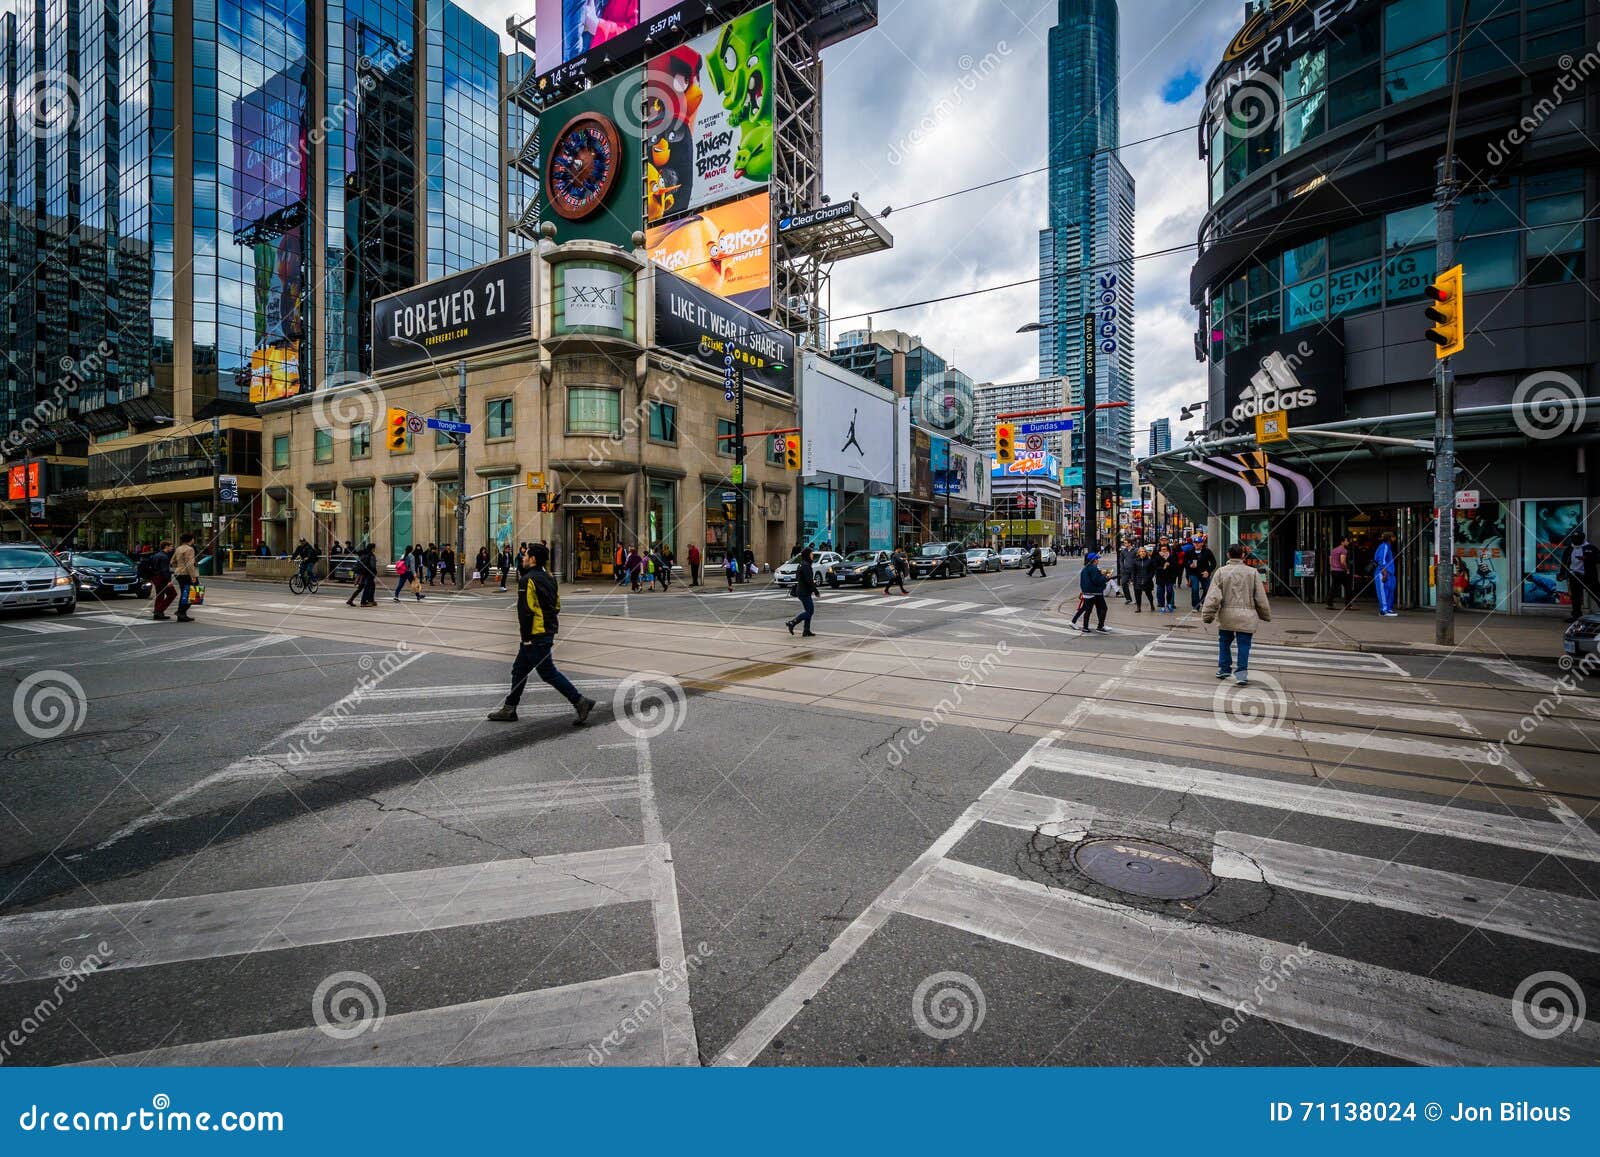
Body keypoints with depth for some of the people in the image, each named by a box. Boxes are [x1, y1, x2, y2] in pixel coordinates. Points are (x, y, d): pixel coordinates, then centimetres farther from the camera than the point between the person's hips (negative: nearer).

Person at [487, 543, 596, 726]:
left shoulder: (528, 580, -16)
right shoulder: (549, 577, 12)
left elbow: (526, 611, -20)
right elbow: (557, 606, 16)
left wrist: (526, 638, -15)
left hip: (536, 635, -10)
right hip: (548, 631, 10)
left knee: (548, 673, -4)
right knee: (519, 669, 17)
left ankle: (580, 702, -3)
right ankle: (509, 709, 25)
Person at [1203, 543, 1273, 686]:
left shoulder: (1221, 572, -3)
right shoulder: (1252, 572, 0)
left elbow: (1213, 596, -7)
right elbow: (1261, 598, 5)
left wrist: (1207, 615, -1)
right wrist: (1266, 615, 17)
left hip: (1226, 615, 0)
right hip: (1246, 616, 0)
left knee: (1224, 642, 16)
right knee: (1244, 645, 4)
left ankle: (1224, 669, 23)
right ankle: (1241, 673, -1)